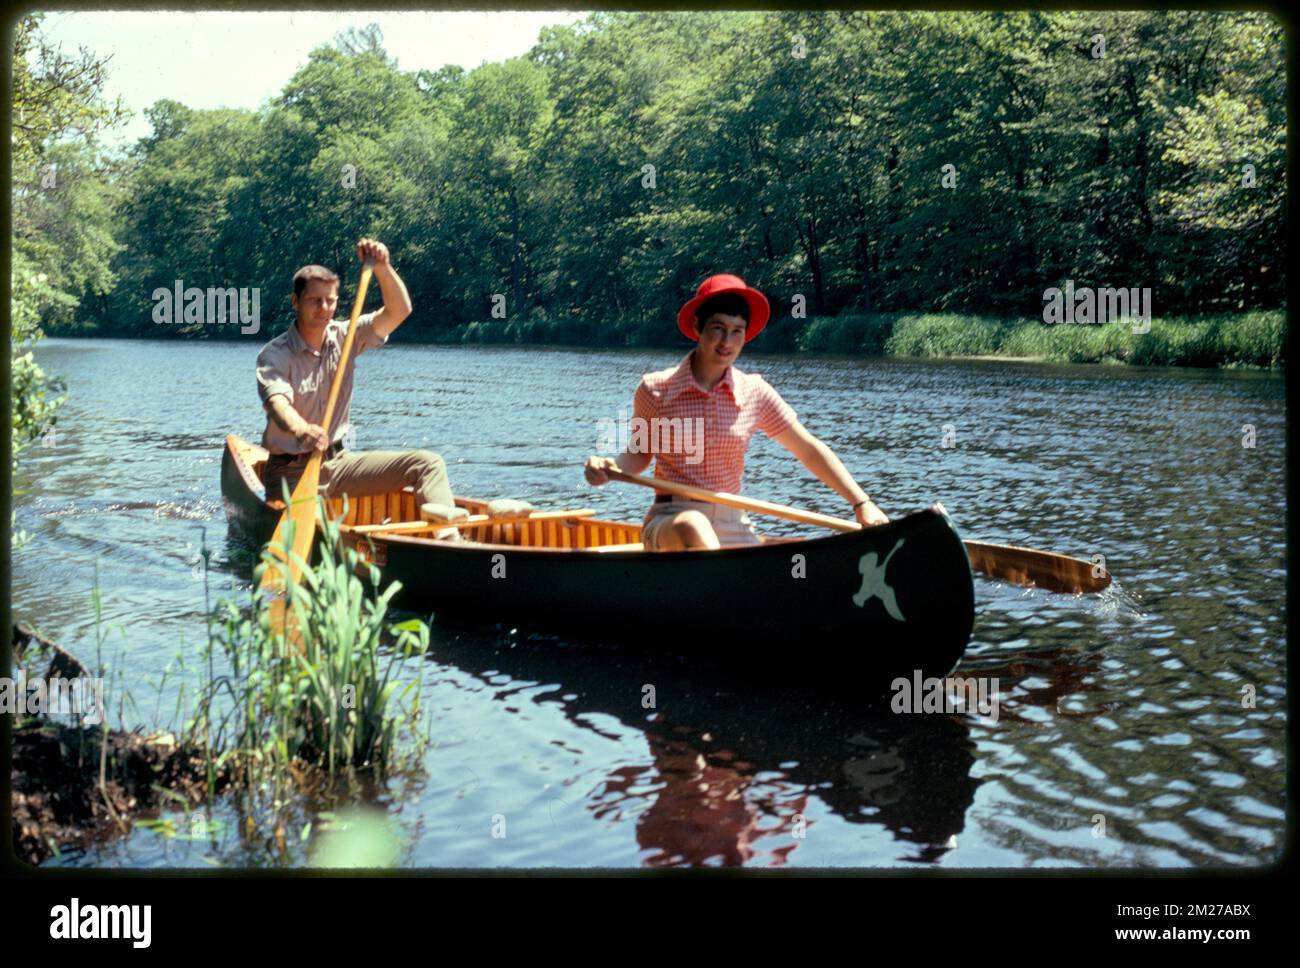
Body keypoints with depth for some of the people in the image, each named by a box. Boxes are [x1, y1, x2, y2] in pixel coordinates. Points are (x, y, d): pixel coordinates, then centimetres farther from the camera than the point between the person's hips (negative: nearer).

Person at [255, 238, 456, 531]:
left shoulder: (345, 337, 4)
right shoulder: (274, 355, -11)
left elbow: (399, 311, -6)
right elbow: (277, 401, -31)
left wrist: (382, 267, -24)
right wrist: (300, 429, -53)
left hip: (338, 461, 5)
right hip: (292, 471, -4)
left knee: (428, 464, -12)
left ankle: (448, 539, -27)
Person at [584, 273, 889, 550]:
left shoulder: (754, 393, 5)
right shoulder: (655, 389, 0)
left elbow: (810, 452, 8)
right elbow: (641, 454, 13)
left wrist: (862, 504, 1)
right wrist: (609, 468, -10)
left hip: (732, 527, 4)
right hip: (668, 524, -4)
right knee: (693, 527, -39)